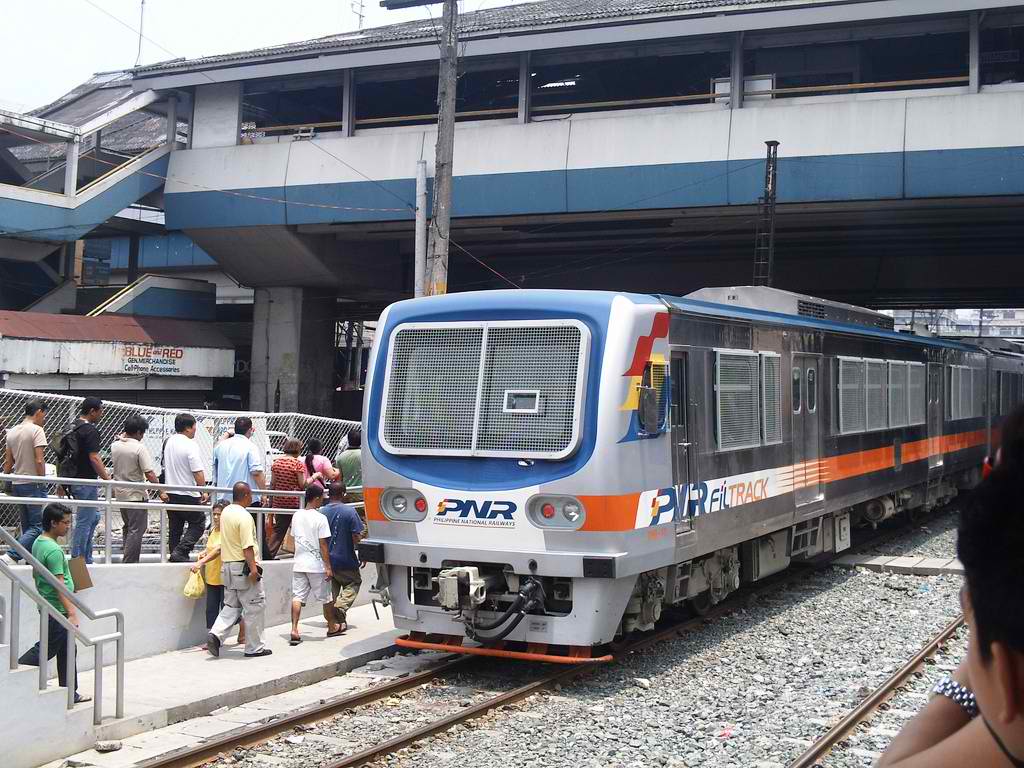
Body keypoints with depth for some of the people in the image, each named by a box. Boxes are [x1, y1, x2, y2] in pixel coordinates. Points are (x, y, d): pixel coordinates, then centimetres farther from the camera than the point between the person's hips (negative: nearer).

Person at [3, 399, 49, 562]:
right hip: (33, 484, -8)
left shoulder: (12, 431, 12)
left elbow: (8, 462, 15)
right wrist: (42, 483, -11)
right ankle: (12, 555, -17)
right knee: (37, 526, -5)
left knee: (26, 527, 12)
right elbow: (39, 460, -17)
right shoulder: (37, 430, -10)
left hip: (17, 484, 8)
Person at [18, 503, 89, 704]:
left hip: (49, 607, 10)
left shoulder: (38, 543, 9)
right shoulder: (53, 550, -21)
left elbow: (36, 575, 20)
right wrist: (72, 613, -25)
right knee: (46, 650, -3)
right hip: (57, 611, -10)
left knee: (66, 650, 15)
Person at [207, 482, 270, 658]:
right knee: (254, 606, 3)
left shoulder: (226, 512, 9)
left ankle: (216, 635, -5)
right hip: (243, 567, -8)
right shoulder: (244, 516, -18)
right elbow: (247, 546, -24)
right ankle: (254, 647, 9)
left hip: (227, 566, 8)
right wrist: (253, 568, -25)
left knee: (231, 606, 15)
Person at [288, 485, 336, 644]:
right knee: (325, 598, 11)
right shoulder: (320, 518, -13)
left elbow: (294, 539, 13)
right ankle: (332, 627, 26)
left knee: (297, 597, 2)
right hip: (317, 565, -4)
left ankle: (294, 630, -10)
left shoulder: (297, 516, 5)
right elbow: (323, 544, -13)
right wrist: (328, 567, -10)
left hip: (299, 564, 5)